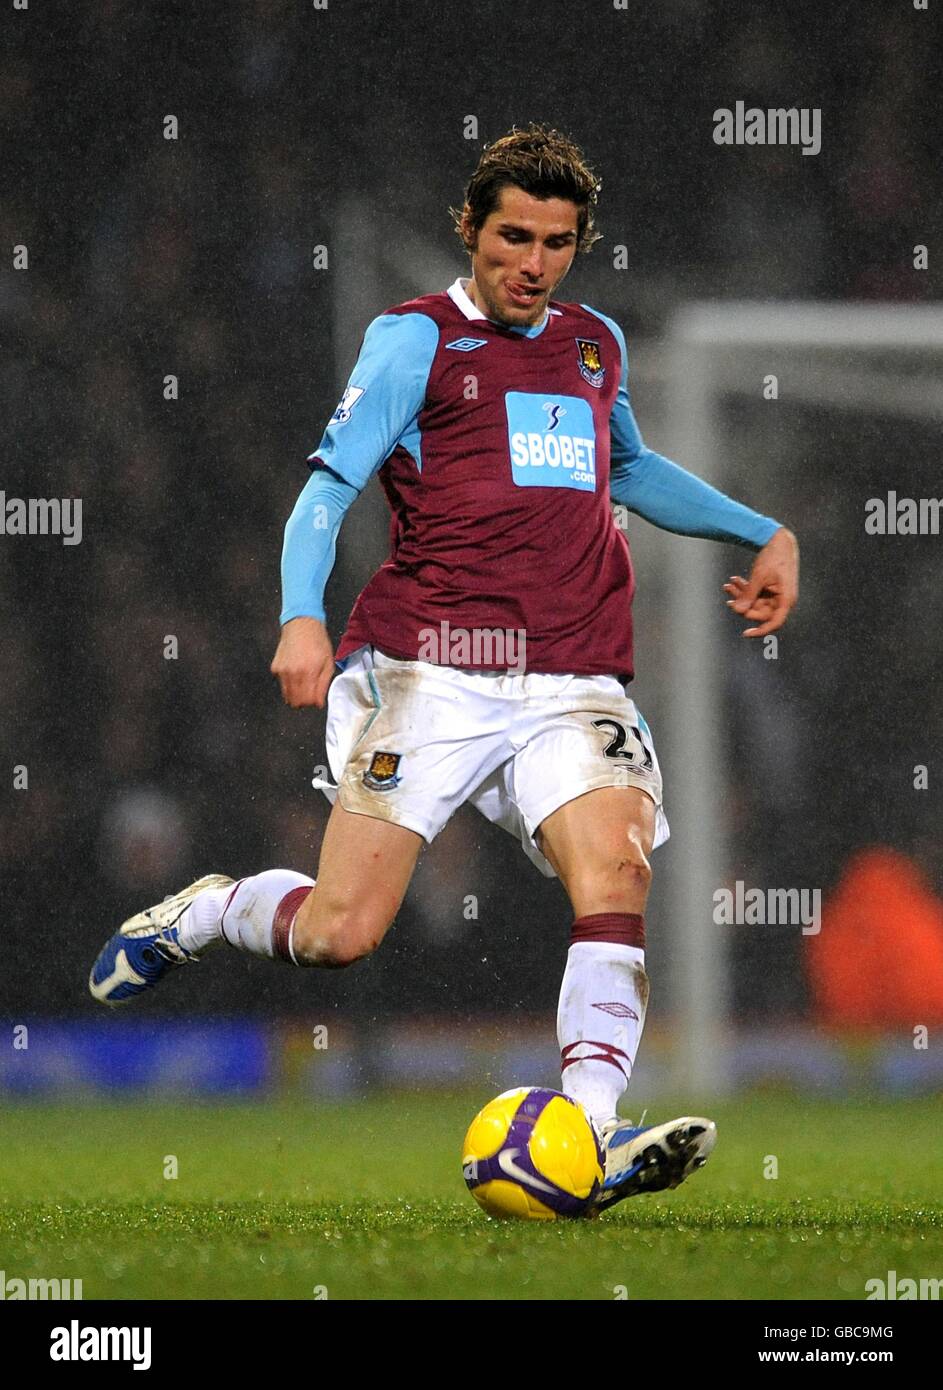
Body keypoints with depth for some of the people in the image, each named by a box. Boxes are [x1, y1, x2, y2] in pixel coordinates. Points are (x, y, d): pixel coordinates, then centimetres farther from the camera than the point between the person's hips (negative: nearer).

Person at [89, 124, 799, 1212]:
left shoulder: (597, 344, 21)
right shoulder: (415, 339, 4)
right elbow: (331, 483, -5)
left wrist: (762, 533, 34)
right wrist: (301, 617, -22)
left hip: (572, 690, 4)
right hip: (428, 672, -4)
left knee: (615, 880, -23)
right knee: (340, 934, -9)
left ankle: (591, 1134, -31)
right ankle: (209, 913, 23)